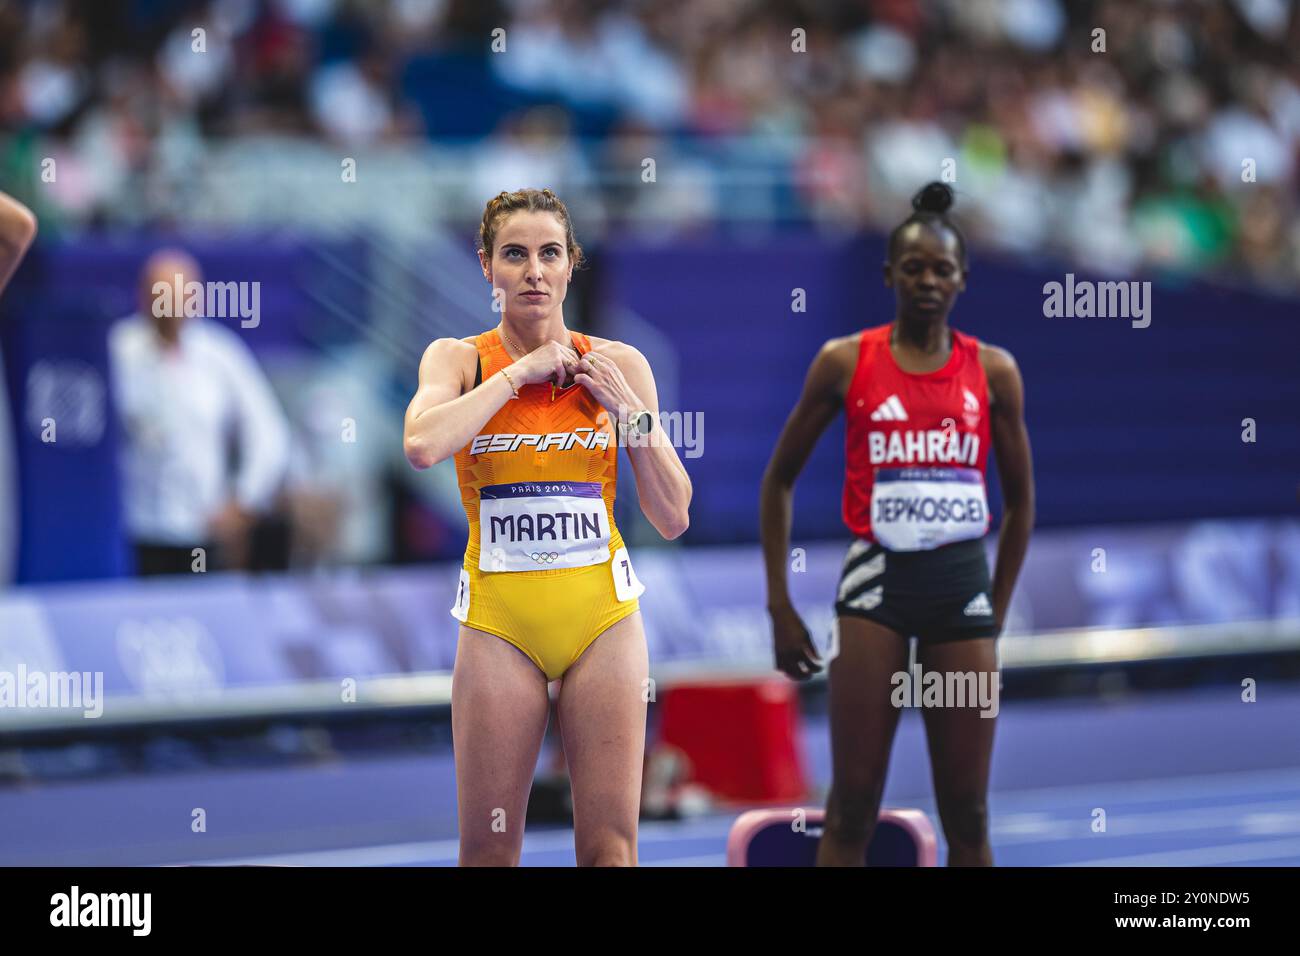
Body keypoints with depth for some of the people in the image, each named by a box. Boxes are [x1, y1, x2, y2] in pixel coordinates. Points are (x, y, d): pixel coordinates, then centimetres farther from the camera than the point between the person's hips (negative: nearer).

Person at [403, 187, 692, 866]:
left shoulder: (618, 366, 4)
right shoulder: (459, 359, 1)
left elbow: (672, 519, 5)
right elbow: (422, 445, -23)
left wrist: (631, 414, -6)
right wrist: (521, 372, -14)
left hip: (602, 612, 1)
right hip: (500, 619, -1)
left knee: (610, 845, -3)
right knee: (487, 848, -1)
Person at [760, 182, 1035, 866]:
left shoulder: (993, 371, 5)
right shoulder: (845, 362, 1)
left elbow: (1020, 500, 15)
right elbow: (779, 480, 7)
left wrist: (998, 612, 11)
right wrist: (780, 607, 3)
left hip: (963, 585, 2)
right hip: (877, 580, -2)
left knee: (967, 812, 4)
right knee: (853, 808, -4)